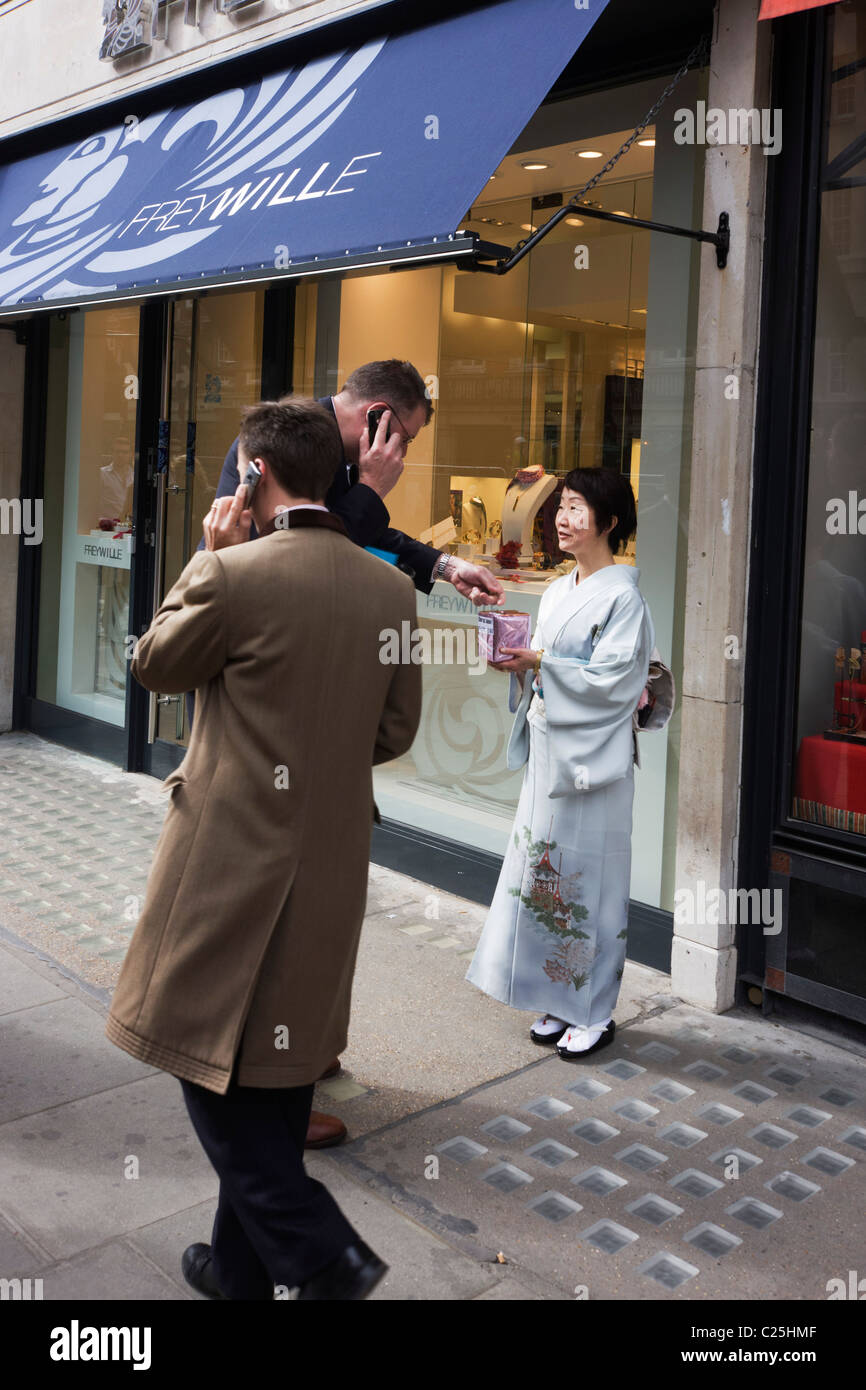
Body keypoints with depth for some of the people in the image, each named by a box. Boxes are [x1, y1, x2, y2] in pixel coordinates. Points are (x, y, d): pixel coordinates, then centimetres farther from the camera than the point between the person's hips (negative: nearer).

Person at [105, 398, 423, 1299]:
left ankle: (318, 1255, 5)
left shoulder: (233, 573, -17)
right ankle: (245, 1266, 33)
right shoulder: (389, 588, 1)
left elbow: (153, 666, 0)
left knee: (213, 1068, 9)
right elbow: (395, 731, 8)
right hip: (331, 866, 7)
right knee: (278, 1069, 18)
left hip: (232, 860, -6)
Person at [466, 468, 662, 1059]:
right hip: (547, 749, 8)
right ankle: (560, 1001, 23)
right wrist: (517, 661, -2)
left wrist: (541, 664, -19)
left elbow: (613, 678, -18)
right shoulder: (558, 591, 14)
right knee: (545, 869, 11)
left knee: (586, 875, -2)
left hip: (591, 757, -8)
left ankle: (595, 1013, 11)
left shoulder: (622, 596, -10)